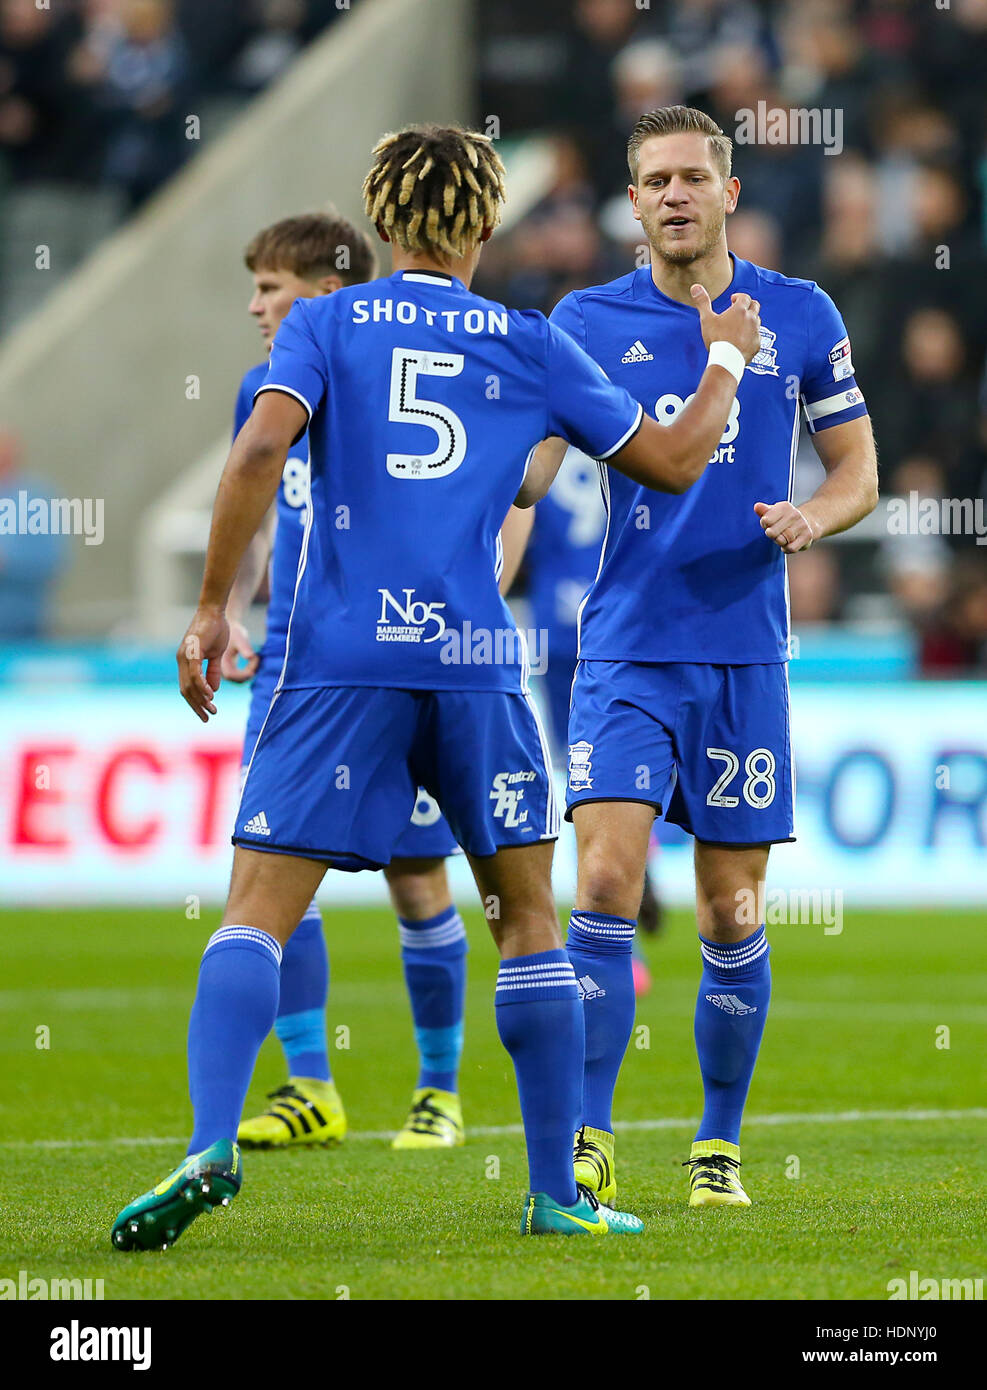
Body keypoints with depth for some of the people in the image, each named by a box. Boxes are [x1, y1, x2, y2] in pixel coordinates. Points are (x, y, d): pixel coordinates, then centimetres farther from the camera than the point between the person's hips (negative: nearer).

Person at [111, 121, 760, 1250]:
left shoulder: (324, 325, 6)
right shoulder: (526, 344, 10)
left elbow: (261, 447, -10)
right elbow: (673, 460, 16)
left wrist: (211, 607, -6)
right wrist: (726, 358, 34)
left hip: (340, 661, -1)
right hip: (475, 662, 1)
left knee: (256, 914, -2)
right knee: (527, 918, 13)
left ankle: (210, 1147, -23)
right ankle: (557, 1193, 13)